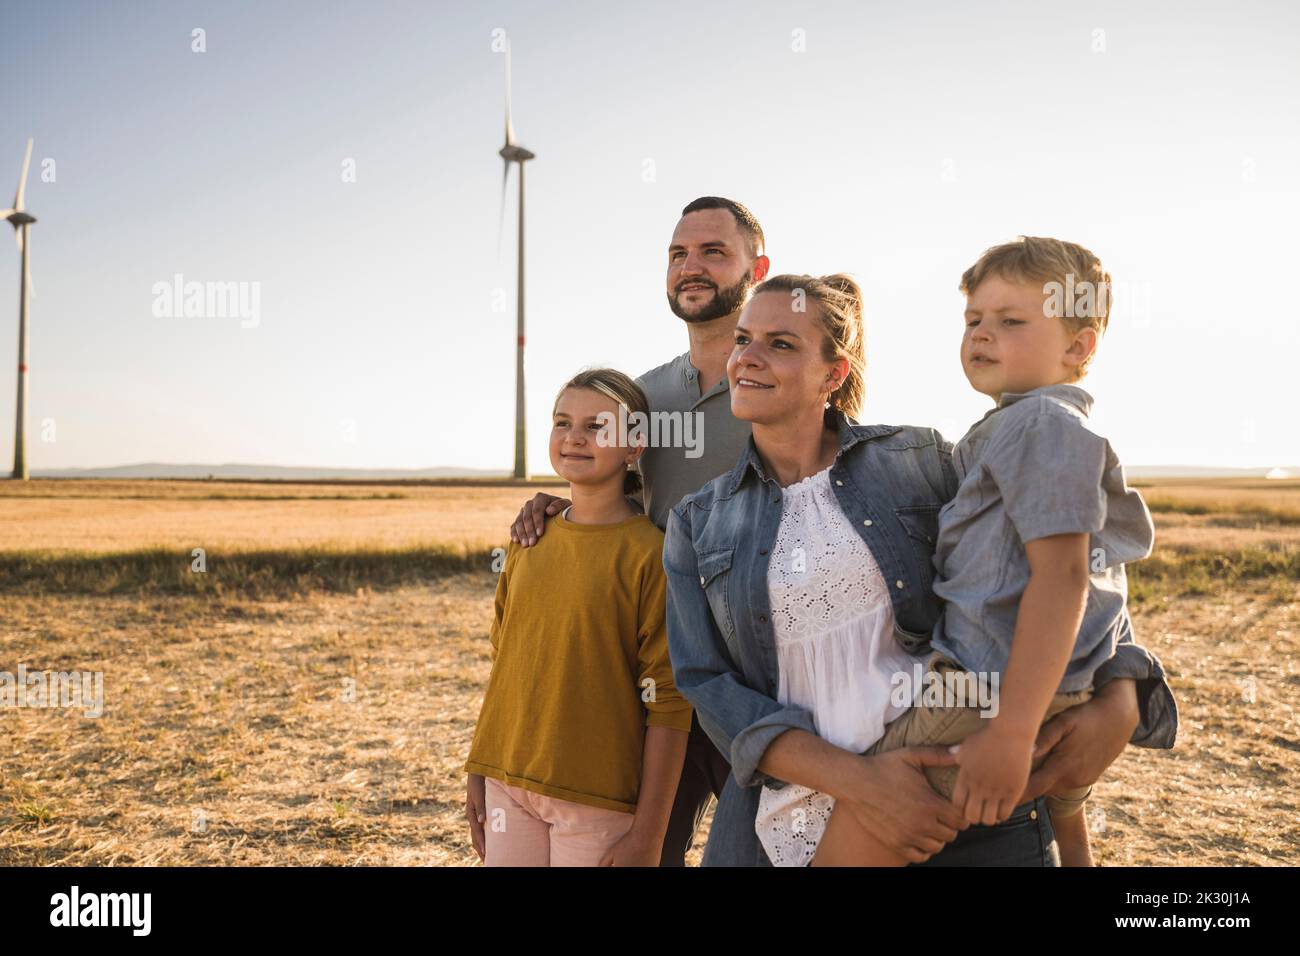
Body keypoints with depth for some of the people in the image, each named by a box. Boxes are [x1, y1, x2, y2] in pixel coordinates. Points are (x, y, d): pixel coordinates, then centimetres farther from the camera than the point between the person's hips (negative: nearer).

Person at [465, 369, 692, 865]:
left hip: (600, 802, -4)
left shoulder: (650, 553, -12)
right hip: (508, 787, 5)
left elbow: (667, 705, -12)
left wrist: (648, 835, -13)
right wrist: (478, 769, 12)